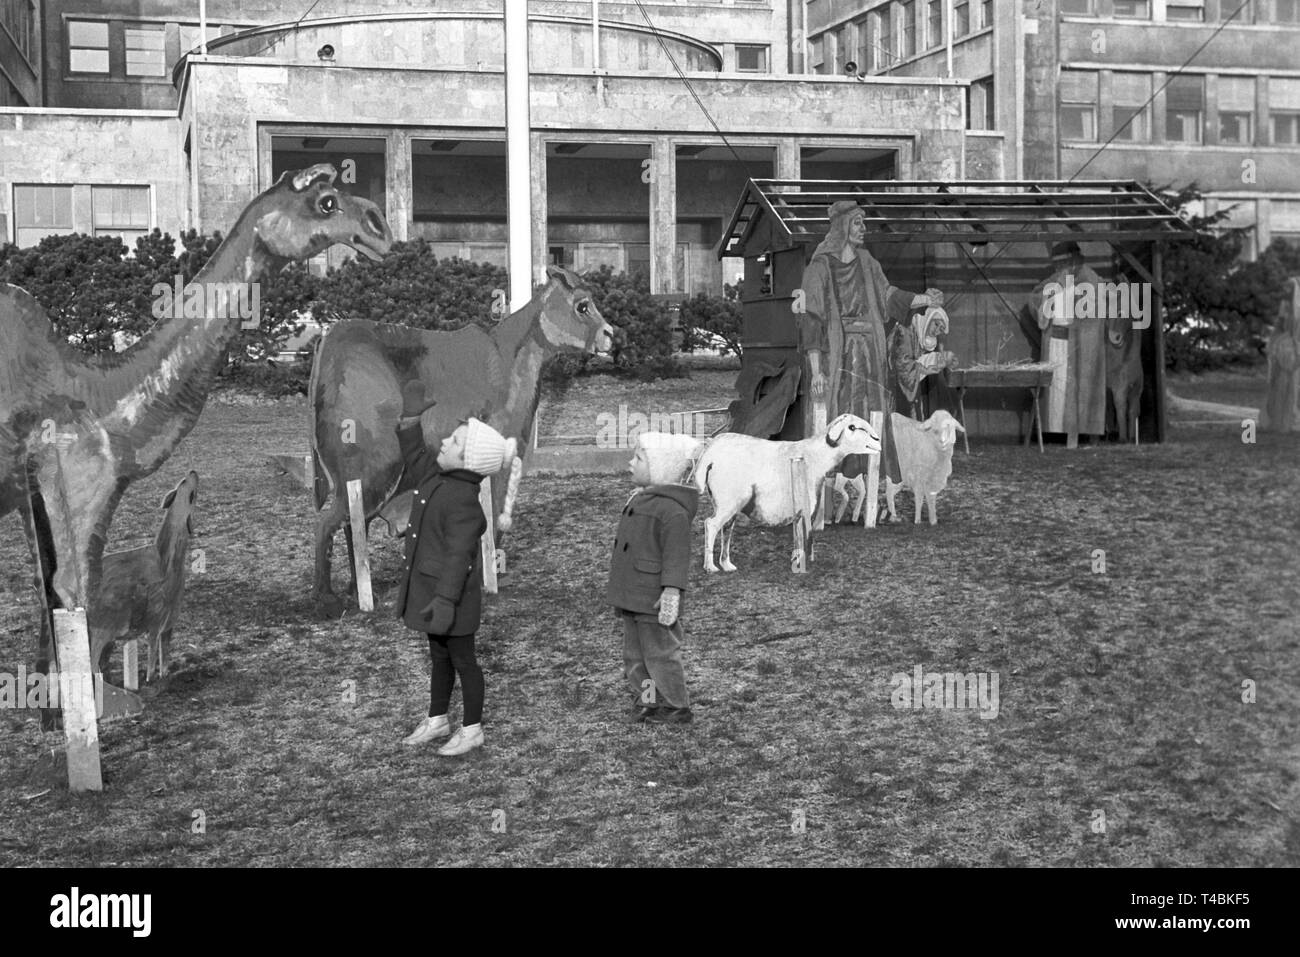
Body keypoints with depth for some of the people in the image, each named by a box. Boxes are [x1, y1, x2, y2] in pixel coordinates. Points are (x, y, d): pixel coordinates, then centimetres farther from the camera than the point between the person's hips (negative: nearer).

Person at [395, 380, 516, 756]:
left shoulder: (463, 502, -26)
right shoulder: (436, 475, 0)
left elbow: (458, 555, -29)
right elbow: (414, 457, 19)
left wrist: (446, 600, -32)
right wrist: (411, 417, 9)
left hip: (451, 591, -9)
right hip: (428, 585, 9)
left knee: (461, 659, 6)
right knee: (438, 656, 21)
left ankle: (472, 730, 20)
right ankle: (437, 720, 36)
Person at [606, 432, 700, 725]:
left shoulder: (671, 509, -19)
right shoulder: (639, 500, 13)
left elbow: (677, 553, -22)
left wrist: (672, 590, -27)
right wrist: (620, 591, 25)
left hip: (654, 601, -10)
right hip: (632, 598, 10)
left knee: (660, 652, 1)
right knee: (634, 654, 15)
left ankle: (676, 706, 13)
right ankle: (647, 700, 24)